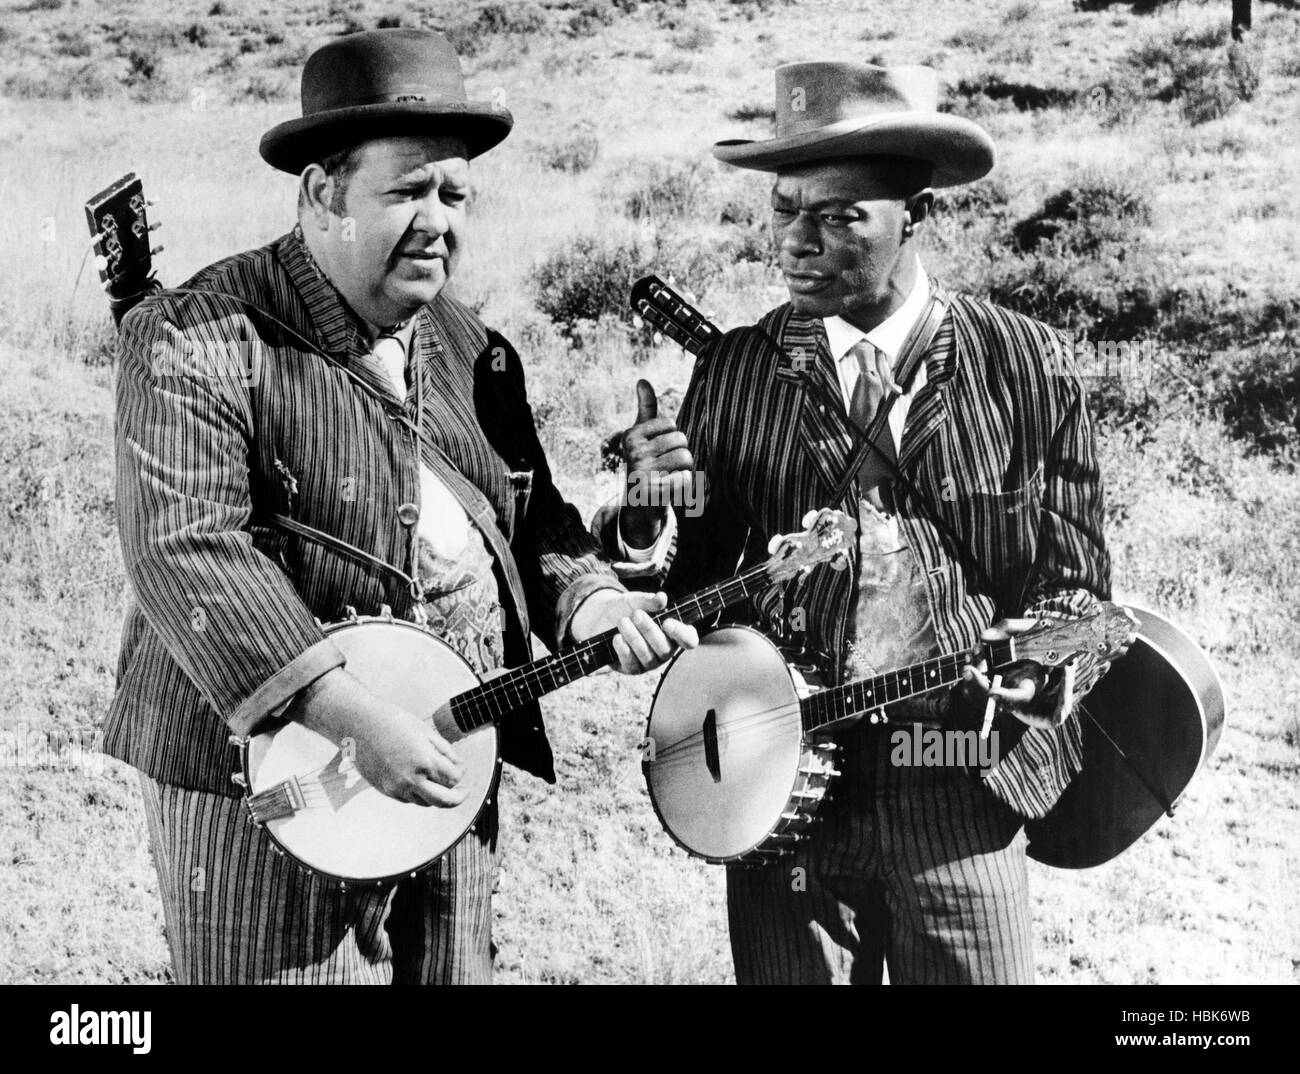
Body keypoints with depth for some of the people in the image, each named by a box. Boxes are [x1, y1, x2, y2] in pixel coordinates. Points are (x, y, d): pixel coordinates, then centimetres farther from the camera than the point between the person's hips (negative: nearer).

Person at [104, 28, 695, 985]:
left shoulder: (472, 349, 12)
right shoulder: (202, 339, -11)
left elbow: (533, 515, 20)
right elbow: (184, 549, -21)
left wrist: (586, 600, -2)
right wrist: (348, 714, -28)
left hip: (449, 776, 7)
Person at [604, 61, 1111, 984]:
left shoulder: (1027, 367, -3)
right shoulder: (733, 371, 2)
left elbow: (1075, 585, 3)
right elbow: (686, 588, 3)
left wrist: (1033, 660, -17)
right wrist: (651, 515, -17)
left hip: (964, 792, -1)